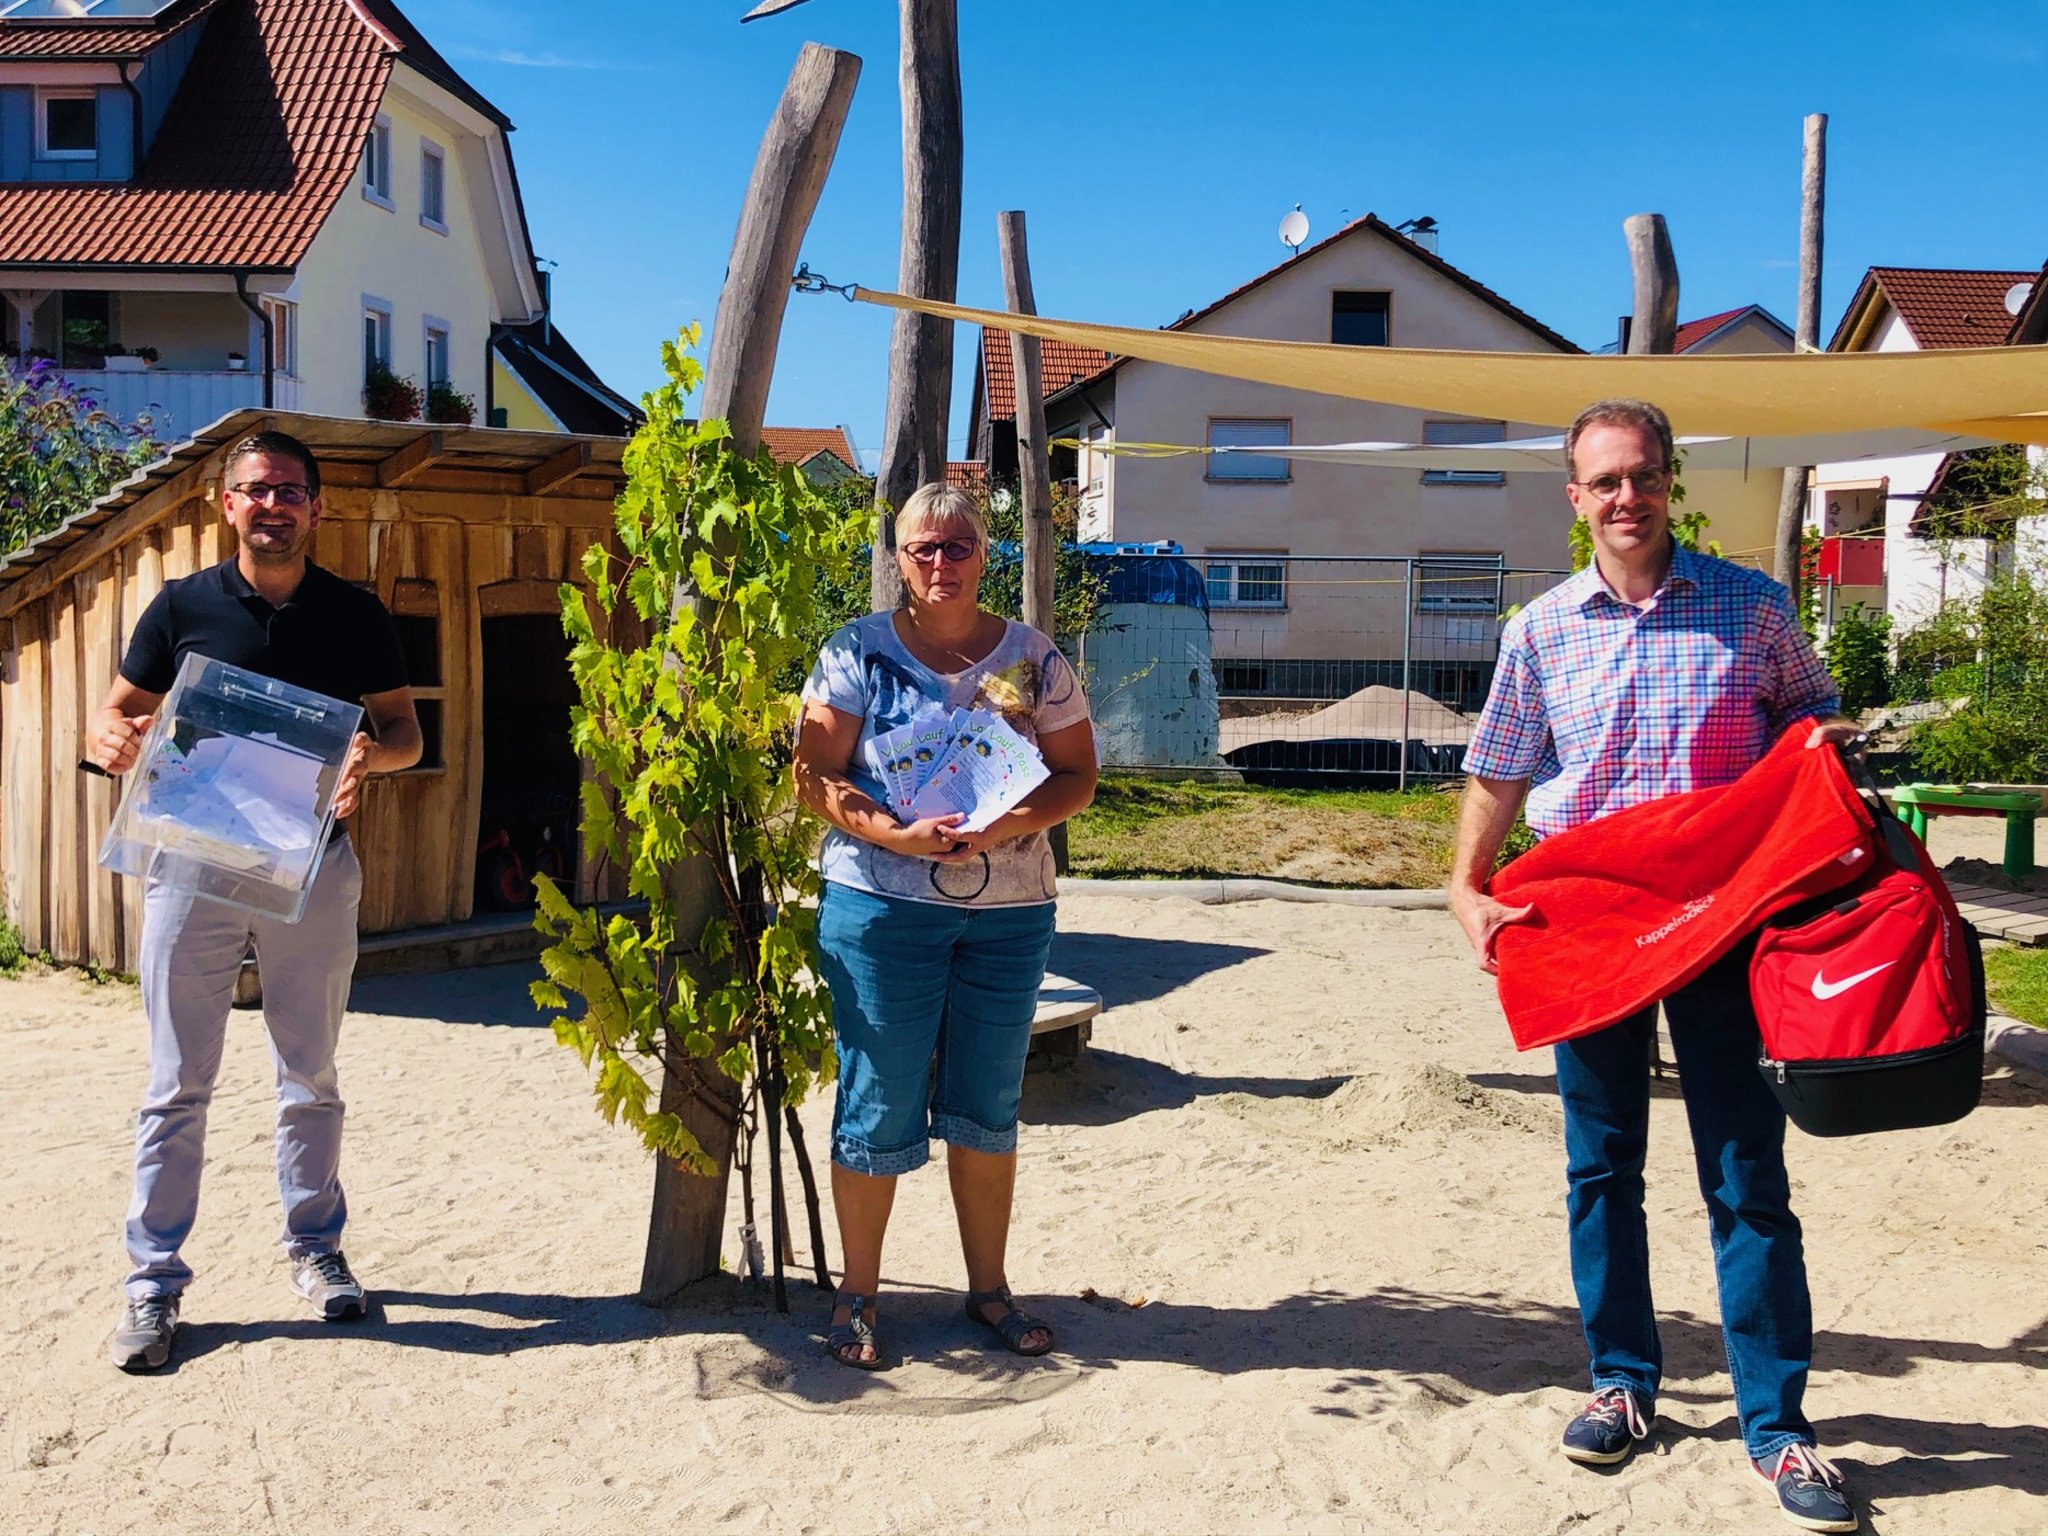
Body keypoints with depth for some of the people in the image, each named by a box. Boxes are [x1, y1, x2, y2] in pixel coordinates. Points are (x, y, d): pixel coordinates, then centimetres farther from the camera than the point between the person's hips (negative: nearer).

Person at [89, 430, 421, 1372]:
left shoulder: (356, 616, 2)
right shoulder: (182, 606, 1)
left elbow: (406, 733, 4)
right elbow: (119, 712, 6)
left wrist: (373, 753, -19)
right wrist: (111, 738, -18)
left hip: (312, 867, 1)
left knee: (310, 1076, 12)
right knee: (178, 1083, 3)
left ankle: (315, 1248, 27)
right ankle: (154, 1279, 12)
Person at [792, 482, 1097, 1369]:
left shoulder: (1034, 659, 6)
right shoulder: (857, 653, 0)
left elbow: (1077, 775, 5)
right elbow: (815, 775, -4)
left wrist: (1008, 825, -14)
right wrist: (894, 834, -19)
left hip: (1010, 911, 3)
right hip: (883, 906, -2)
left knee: (988, 1108, 12)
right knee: (879, 1106, 2)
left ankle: (989, 1287, 26)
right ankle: (857, 1296, 17)